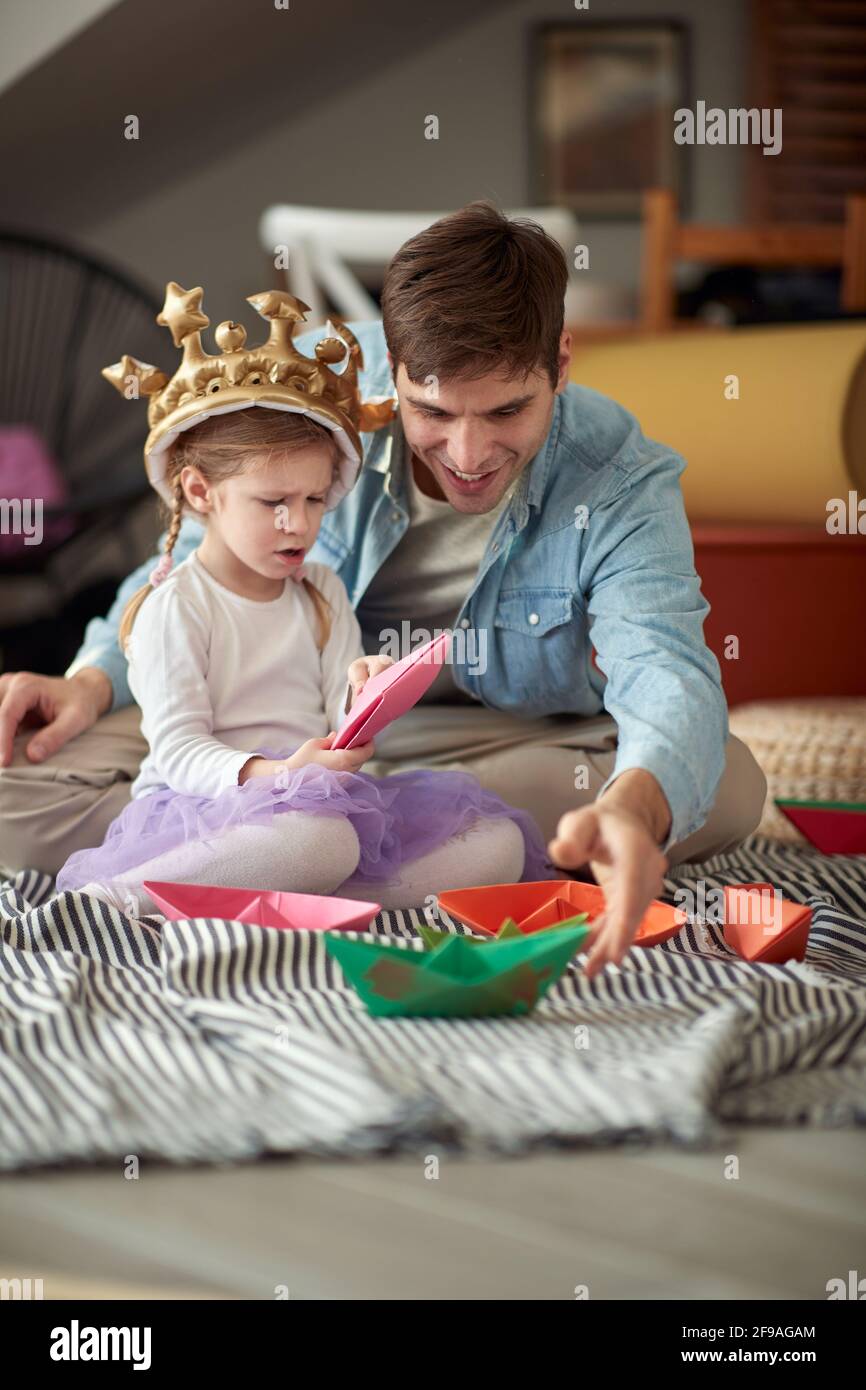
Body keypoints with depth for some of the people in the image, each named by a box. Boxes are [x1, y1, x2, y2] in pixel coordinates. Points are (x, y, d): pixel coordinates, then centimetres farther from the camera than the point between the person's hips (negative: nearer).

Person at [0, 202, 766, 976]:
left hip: (505, 749, 0)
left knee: (729, 786, -30)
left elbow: (668, 675, -38)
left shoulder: (619, 483, -21)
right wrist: (92, 681, -19)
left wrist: (631, 810, -62)